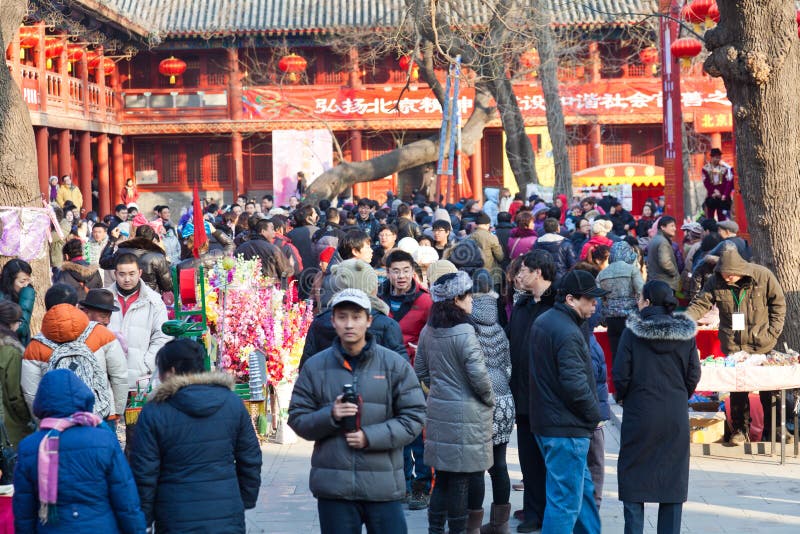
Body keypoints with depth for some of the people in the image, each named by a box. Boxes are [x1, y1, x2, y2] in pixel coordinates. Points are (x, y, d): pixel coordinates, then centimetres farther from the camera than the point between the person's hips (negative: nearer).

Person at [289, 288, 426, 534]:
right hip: (333, 485, 1)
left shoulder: (395, 364, 2)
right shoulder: (315, 367, 5)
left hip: (383, 485, -1)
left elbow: (413, 417, 0)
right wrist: (330, 416, -14)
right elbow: (298, 419, 6)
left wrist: (370, 437, -13)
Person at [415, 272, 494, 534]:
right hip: (465, 412, -7)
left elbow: (421, 370, 13)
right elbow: (478, 374, -20)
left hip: (438, 409, 7)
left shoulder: (428, 331, 6)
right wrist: (488, 398, -4)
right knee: (462, 476, 1)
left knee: (443, 474, 14)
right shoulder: (463, 332, -18)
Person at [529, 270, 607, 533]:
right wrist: (594, 414, -9)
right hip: (567, 427, -10)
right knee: (566, 500, -5)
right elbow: (575, 384, -26)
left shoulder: (542, 322, 12)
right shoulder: (567, 333, -20)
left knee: (584, 489, 21)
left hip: (545, 420, 10)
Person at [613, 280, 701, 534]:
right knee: (673, 481, 9)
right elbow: (693, 374, 2)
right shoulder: (686, 334, 0)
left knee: (633, 476, 7)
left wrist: (621, 398, 9)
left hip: (639, 413, -2)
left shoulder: (632, 332, -8)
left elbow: (621, 374, -9)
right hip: (675, 417, 3)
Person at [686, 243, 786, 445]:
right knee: (737, 389, 4)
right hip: (733, 346, 1)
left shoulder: (763, 276, -11)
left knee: (769, 390, 9)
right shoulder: (716, 282, -6)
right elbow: (700, 303, -6)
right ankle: (740, 429, 18)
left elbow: (778, 304, -1)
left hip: (762, 345, -1)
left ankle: (772, 430, 23)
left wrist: (773, 332, -6)